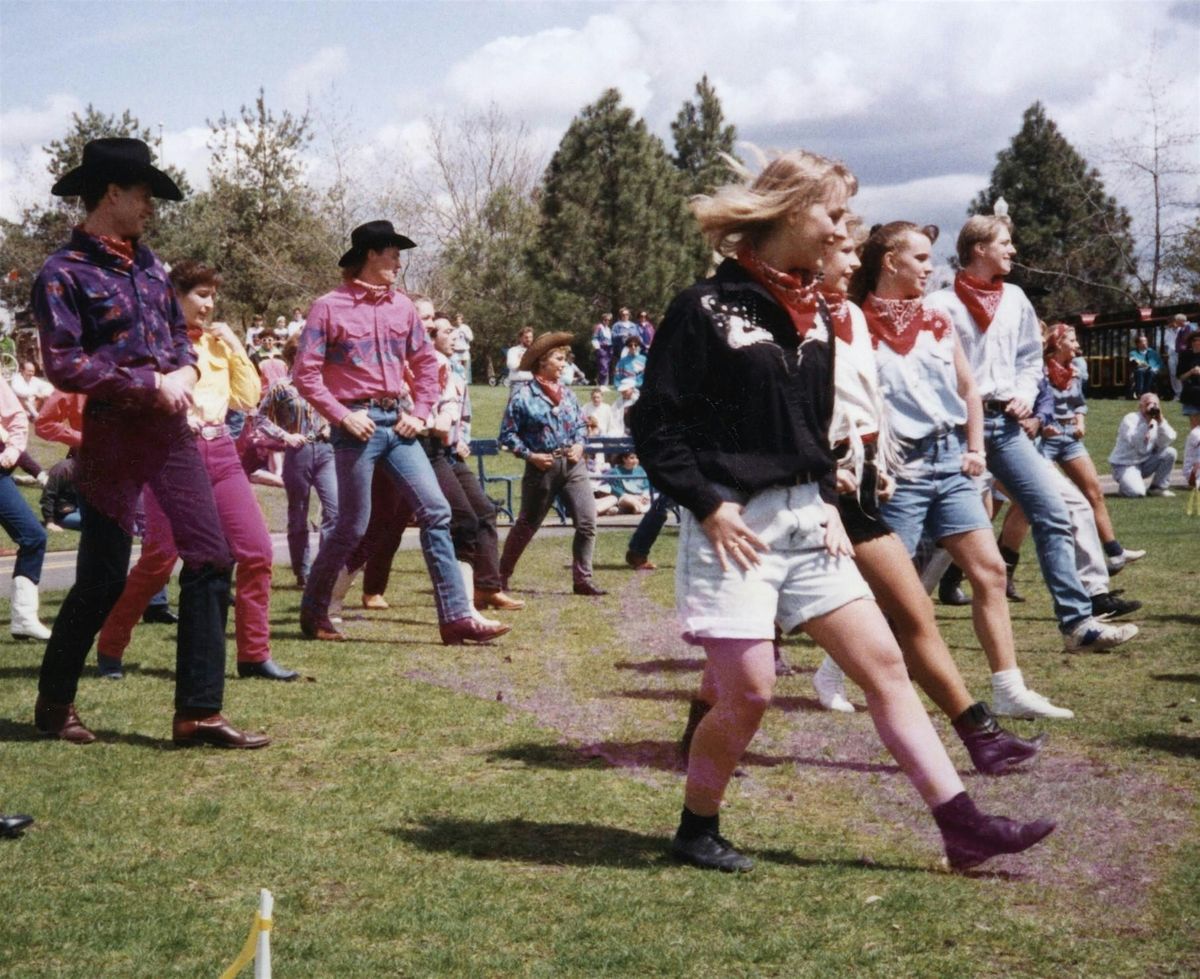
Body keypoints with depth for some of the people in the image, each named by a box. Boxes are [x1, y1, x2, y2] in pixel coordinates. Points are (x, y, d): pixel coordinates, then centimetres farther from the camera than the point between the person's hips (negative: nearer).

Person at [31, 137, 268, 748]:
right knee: (103, 577, 0)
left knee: (210, 559, -1)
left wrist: (184, 371, 0)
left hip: (170, 427, 7)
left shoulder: (146, 262, 13)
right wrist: (151, 383, -17)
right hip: (112, 433, -7)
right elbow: (64, 365, -16)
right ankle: (54, 702, 22)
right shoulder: (64, 274, -9)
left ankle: (198, 712, 3)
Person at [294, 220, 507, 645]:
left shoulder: (401, 305, 11)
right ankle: (313, 613, 20)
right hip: (358, 425, -5)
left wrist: (420, 413, 5)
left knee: (436, 511, -4)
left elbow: (425, 362, 17)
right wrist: (342, 416, -14)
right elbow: (306, 373, -7)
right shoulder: (329, 308, -4)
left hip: (397, 422, 5)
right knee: (352, 526, 0)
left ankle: (456, 617, -5)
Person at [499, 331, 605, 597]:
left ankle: (582, 579, 1)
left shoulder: (567, 394, 9)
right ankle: (501, 576, 26)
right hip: (542, 466, -4)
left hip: (573, 464, 4)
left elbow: (581, 424, 19)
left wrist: (579, 445, 0)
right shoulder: (522, 396, -7)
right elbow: (508, 434, -6)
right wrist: (529, 455, -13)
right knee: (526, 525, 9)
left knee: (587, 522, -7)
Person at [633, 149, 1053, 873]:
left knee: (883, 661, 2)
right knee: (748, 692, -4)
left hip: (806, 520, 7)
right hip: (734, 526, -7)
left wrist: (827, 501, 8)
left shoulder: (813, 316, 13)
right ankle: (697, 830, 19)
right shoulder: (706, 309, -9)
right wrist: (708, 506, -15)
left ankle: (962, 826, 4)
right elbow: (656, 425, -10)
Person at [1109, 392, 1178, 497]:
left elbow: (1167, 442, -14)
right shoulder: (1130, 419, -13)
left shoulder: (1157, 421, 4)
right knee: (1137, 492, -30)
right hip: (1125, 464, -6)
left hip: (1145, 463, 6)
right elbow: (1134, 442, -31)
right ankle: (1126, 484, 8)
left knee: (1170, 452, -14)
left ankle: (1158, 488, 0)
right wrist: (1147, 423, -31)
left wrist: (1161, 421, -22)